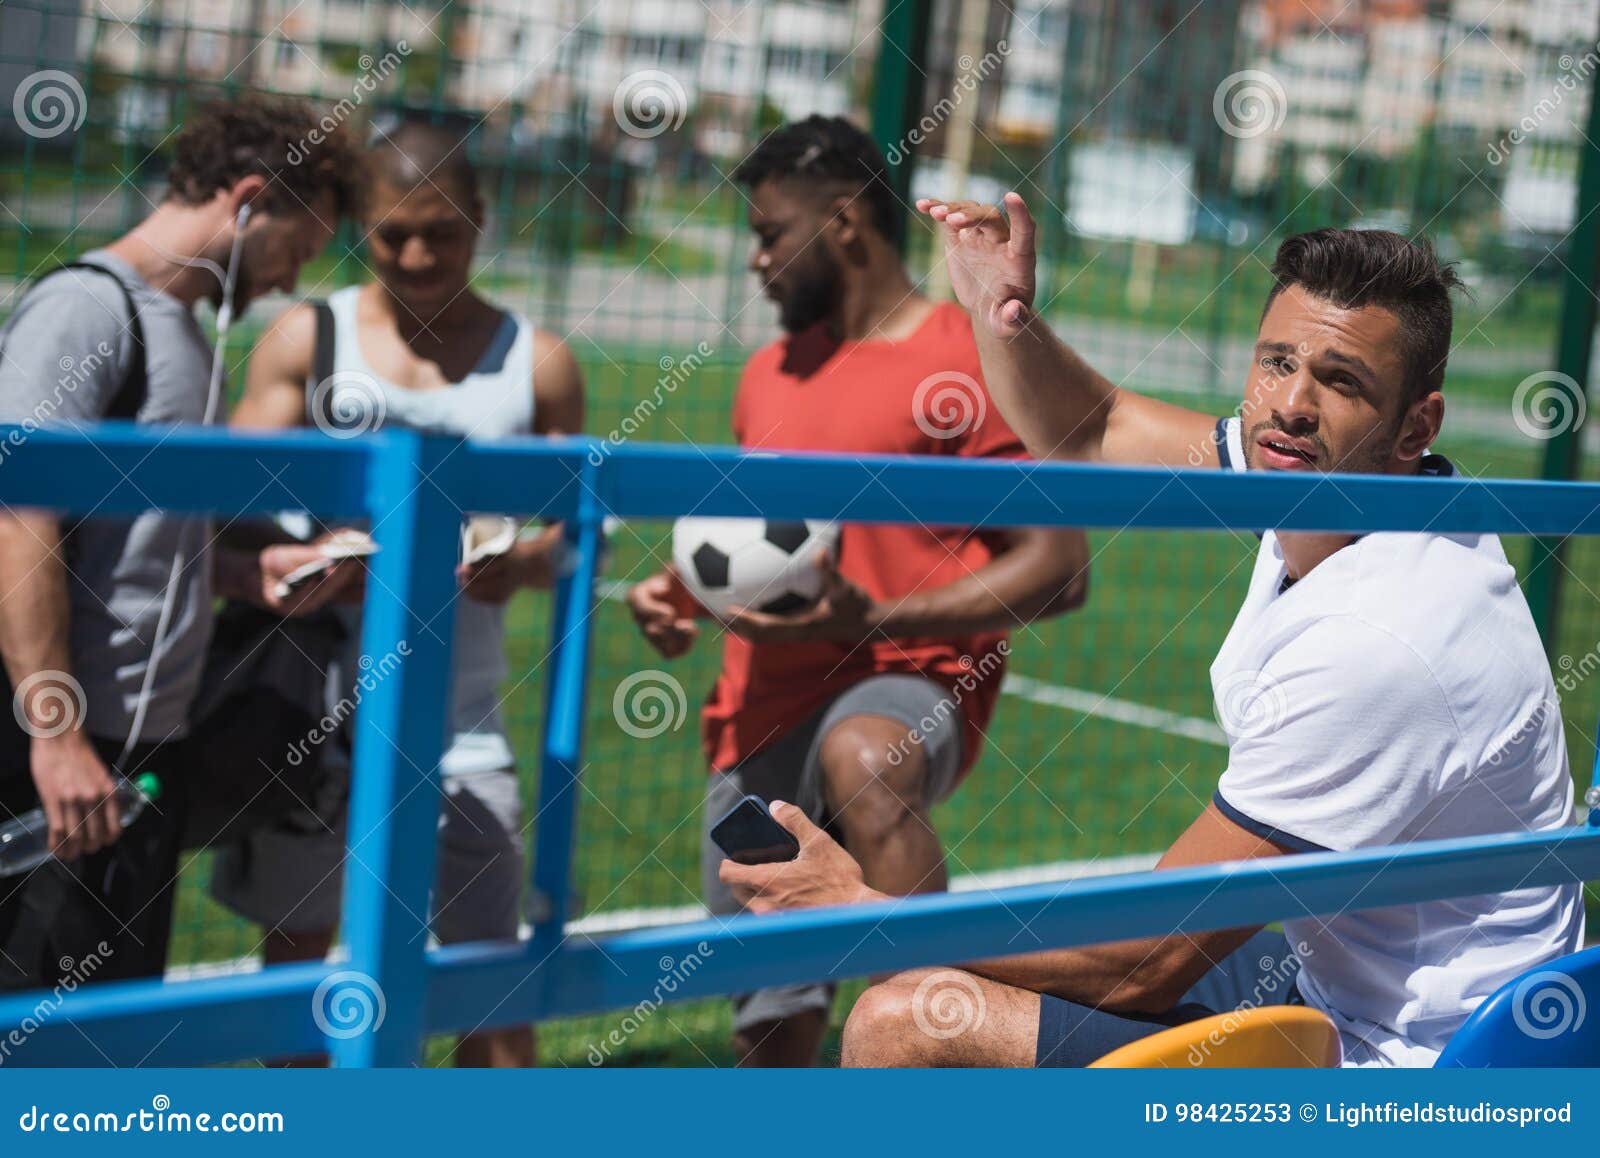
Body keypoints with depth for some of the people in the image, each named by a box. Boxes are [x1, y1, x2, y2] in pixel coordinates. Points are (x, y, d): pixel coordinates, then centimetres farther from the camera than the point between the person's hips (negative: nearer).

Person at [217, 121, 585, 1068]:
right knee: (295, 947, 9)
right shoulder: (307, 339, 5)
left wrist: (524, 562, -16)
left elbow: (572, 535, 7)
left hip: (460, 714, 0)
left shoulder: (537, 363, 6)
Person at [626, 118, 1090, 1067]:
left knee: (860, 757, -43)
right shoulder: (771, 373, 18)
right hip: (762, 725, 7)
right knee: (773, 1033, 11)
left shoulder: (965, 363, -6)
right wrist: (679, 594, 8)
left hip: (909, 685, -7)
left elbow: (1060, 568, -11)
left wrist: (876, 620, -20)